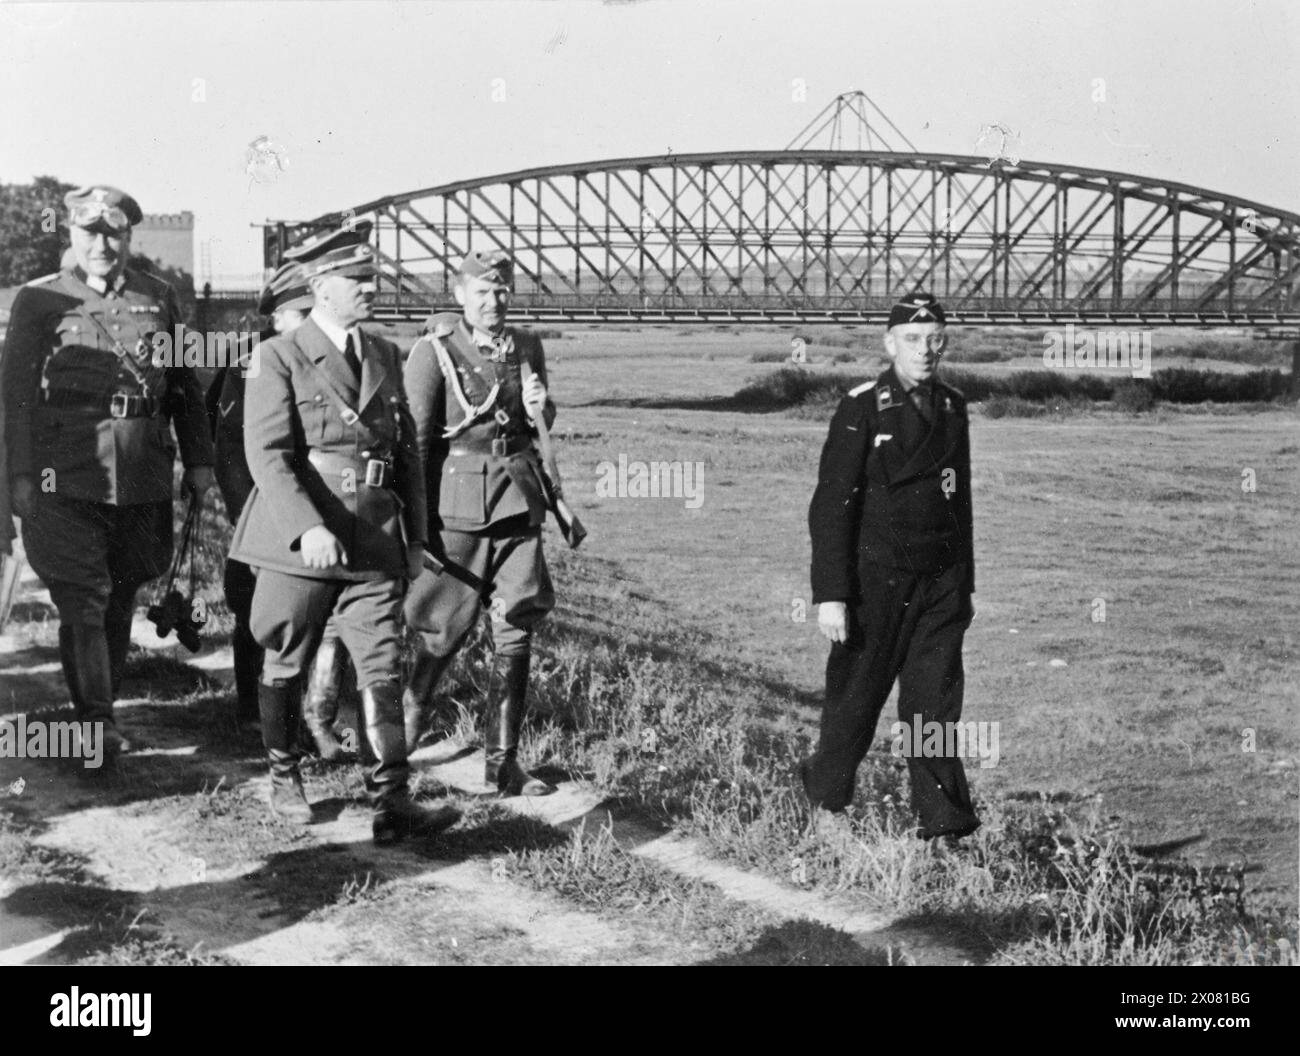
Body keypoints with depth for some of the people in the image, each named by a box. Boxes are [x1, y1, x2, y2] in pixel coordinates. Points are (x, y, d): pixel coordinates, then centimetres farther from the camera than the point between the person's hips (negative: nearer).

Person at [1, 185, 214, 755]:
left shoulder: (159, 298, 10)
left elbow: (185, 385, 15)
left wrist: (199, 459, 10)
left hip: (144, 481, 3)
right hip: (68, 478, -3)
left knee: (121, 599, 11)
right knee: (83, 601, -6)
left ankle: (104, 706, 25)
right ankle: (98, 723, -3)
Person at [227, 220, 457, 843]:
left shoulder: (386, 356, 13)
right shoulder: (279, 358, -4)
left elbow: (407, 452, 17)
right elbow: (267, 453, -14)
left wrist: (415, 536, 14)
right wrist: (308, 529, -25)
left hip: (375, 541, 4)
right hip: (300, 539, -4)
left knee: (383, 669, -3)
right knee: (285, 667, 10)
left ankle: (391, 803, -3)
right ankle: (284, 777, 30)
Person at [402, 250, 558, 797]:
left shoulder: (526, 347, 9)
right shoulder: (434, 350, -6)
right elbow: (414, 438, -7)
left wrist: (540, 409, -3)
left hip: (517, 503, 5)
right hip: (457, 506, -4)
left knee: (516, 634, 3)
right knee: (443, 633, 2)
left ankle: (502, 761, 11)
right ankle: (405, 724, 24)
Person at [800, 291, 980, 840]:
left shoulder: (952, 407, 10)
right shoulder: (861, 408, -8)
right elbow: (831, 506, -11)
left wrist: (965, 583, 17)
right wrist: (830, 596, -16)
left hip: (940, 582, 4)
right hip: (876, 580, -4)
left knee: (936, 699, 0)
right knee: (856, 697, 6)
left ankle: (944, 814, 2)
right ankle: (825, 797, 27)